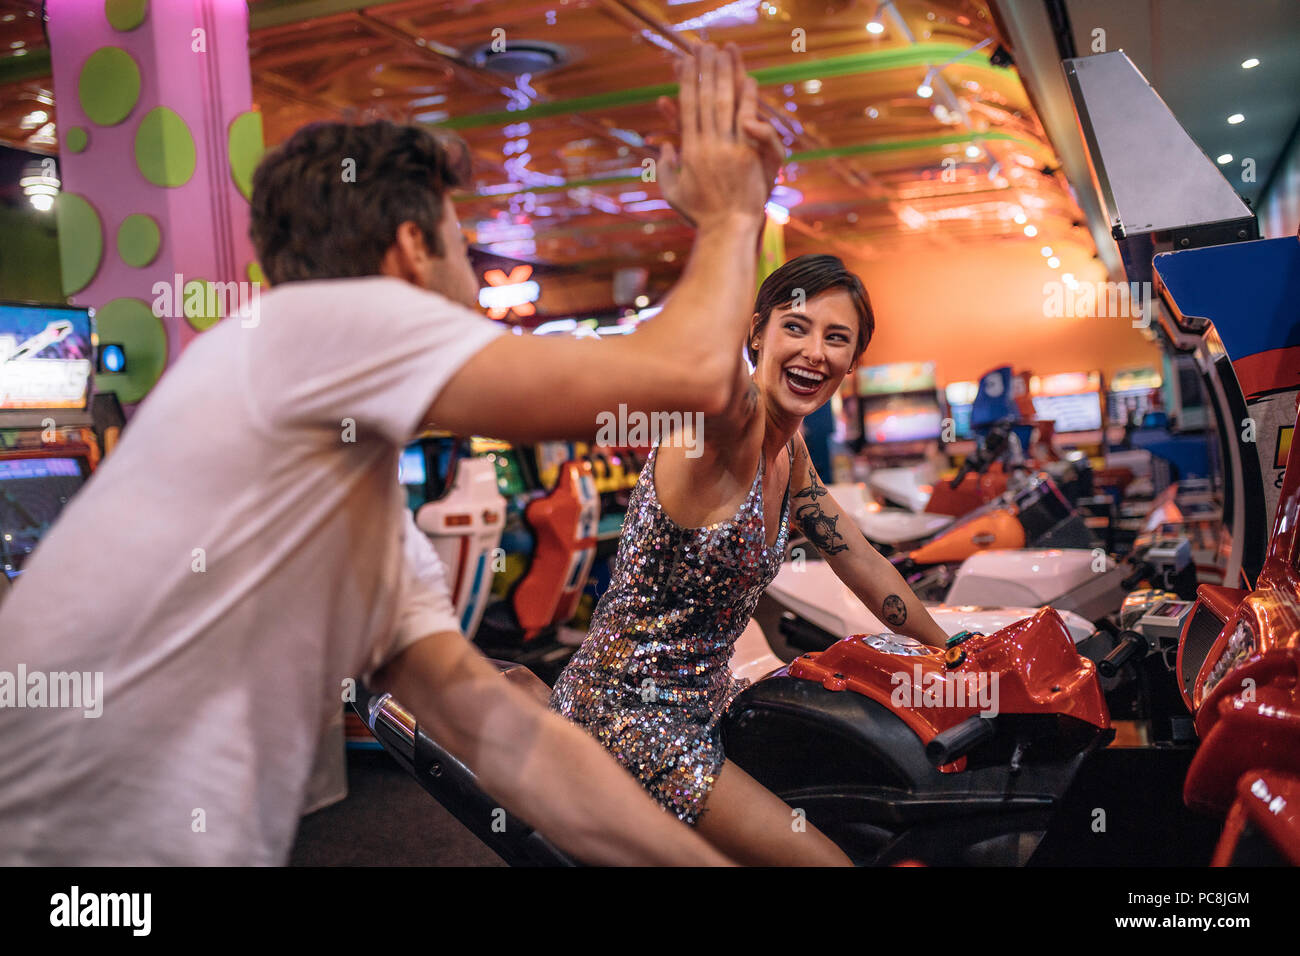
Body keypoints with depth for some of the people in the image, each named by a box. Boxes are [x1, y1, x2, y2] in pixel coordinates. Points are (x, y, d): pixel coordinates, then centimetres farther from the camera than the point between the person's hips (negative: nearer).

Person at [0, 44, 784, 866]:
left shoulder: (374, 518, 14)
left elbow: (510, 738, 7)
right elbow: (684, 375, -13)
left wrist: (711, 857, 3)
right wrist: (730, 219, 4)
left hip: (193, 843, 8)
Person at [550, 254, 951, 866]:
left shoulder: (788, 451, 6)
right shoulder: (731, 419, -20)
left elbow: (861, 562, 15)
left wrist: (955, 655, 20)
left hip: (703, 698, 9)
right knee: (827, 859, -8)